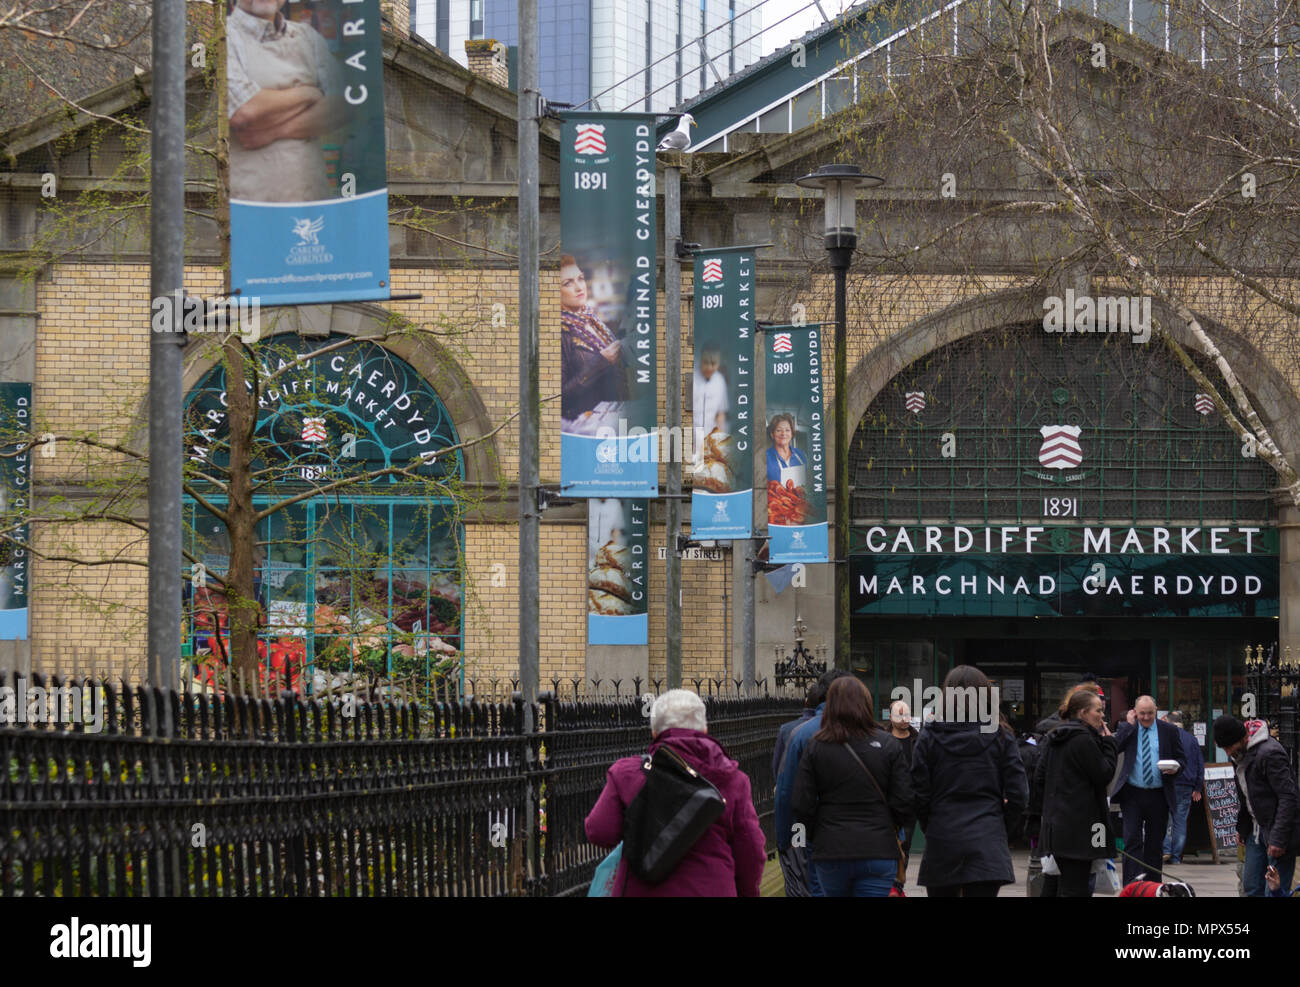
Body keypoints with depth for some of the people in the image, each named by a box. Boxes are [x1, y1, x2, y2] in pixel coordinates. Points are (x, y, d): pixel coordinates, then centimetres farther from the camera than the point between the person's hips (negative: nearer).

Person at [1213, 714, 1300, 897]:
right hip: (1256, 830, 9)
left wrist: (1278, 839, -23)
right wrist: (1241, 827, 15)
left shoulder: (1269, 753, -21)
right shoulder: (1240, 754, 7)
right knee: (1251, 888, 10)